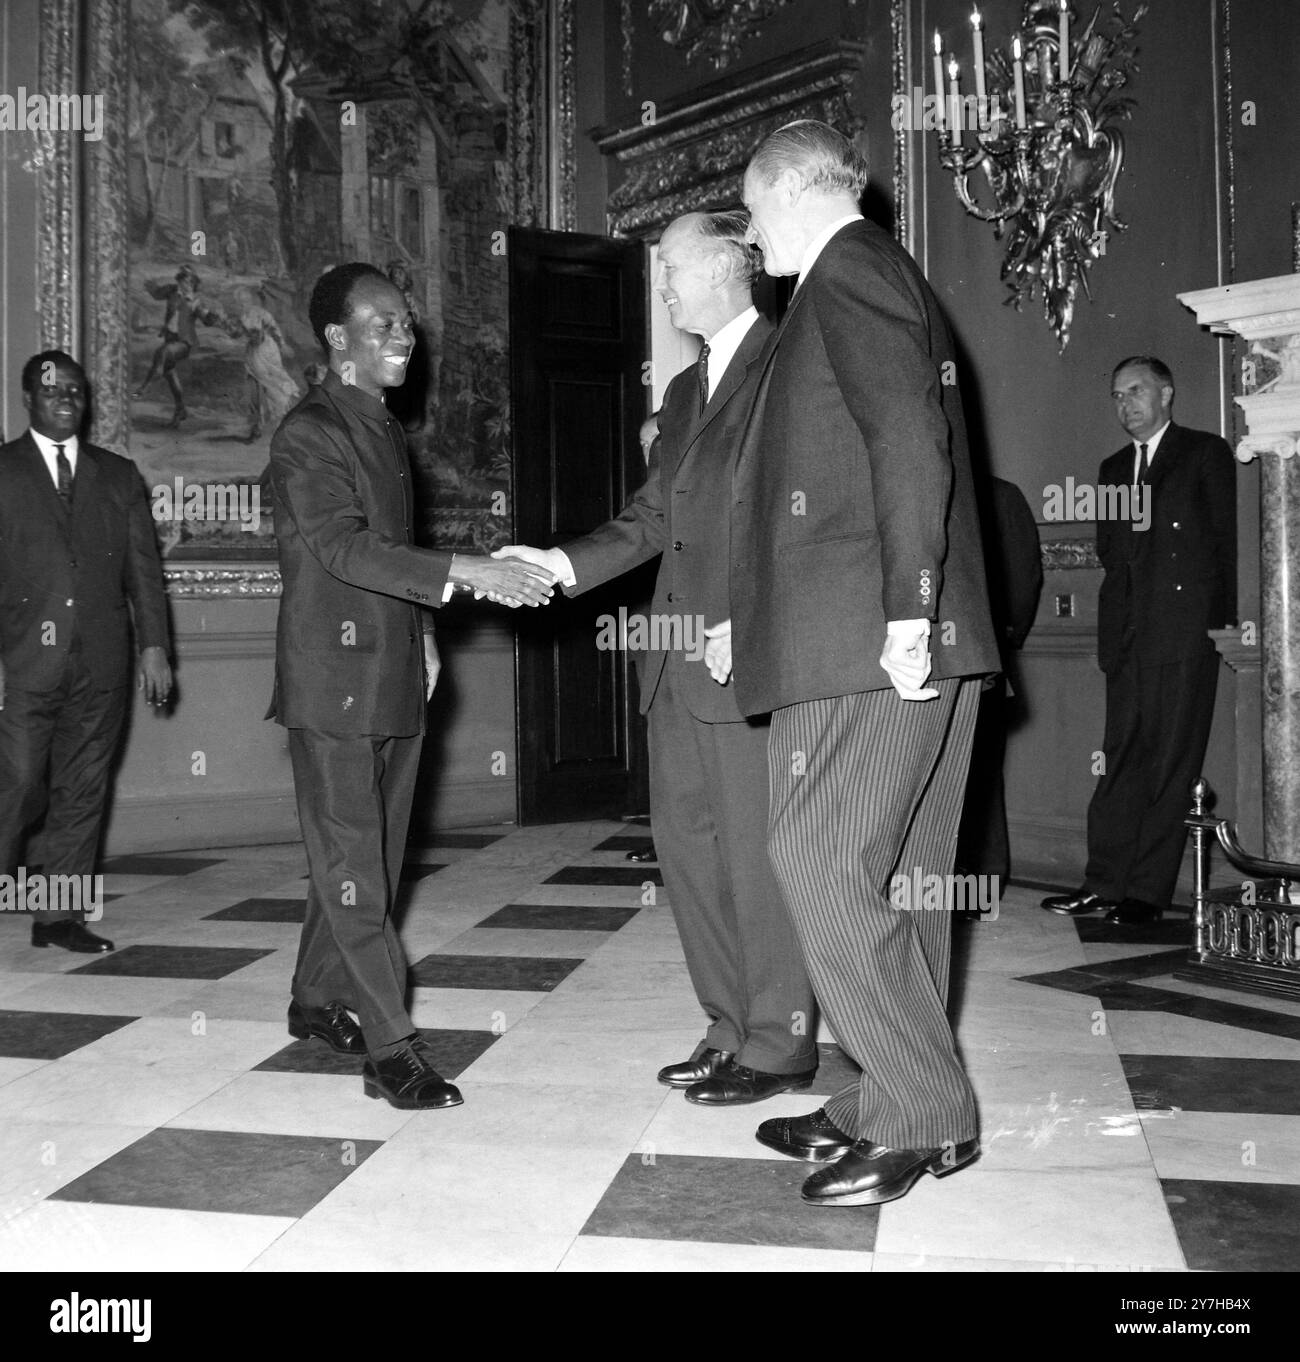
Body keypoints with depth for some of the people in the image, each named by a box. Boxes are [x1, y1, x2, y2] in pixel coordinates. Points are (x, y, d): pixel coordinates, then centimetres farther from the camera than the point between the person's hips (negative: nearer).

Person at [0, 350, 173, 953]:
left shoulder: (118, 475, 15)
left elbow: (144, 568, 12)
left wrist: (154, 646, 4)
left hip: (102, 662, 3)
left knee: (83, 791, 4)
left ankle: (60, 915, 12)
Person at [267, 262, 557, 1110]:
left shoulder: (385, 430, 18)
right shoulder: (310, 434, -10)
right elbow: (342, 546, -22)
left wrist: (423, 632, 12)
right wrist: (463, 572, -31)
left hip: (396, 676, 8)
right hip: (336, 679, -8)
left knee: (367, 853, 13)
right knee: (352, 861, -4)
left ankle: (319, 1001, 28)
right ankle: (391, 1046, -3)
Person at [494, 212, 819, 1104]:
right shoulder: (686, 391, 21)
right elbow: (651, 519, 18)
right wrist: (559, 564, 4)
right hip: (679, 659, 9)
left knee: (757, 848, -2)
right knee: (685, 838, 11)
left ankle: (779, 1046, 12)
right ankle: (732, 1028, 24)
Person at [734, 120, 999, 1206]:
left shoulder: (850, 270, -3)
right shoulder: (874, 276, 27)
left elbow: (910, 439, -18)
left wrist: (905, 612, -23)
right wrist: (754, 620, 27)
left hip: (870, 633, -10)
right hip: (888, 636, 10)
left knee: (822, 863, -9)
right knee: (890, 880, 10)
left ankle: (923, 1118, -1)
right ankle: (887, 1106, 17)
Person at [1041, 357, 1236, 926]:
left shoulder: (1206, 453, 7)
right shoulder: (1114, 468, 22)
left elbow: (1225, 540, 1)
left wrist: (1221, 621, -8)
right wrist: (1130, 527, -3)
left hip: (1185, 624, -5)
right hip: (1126, 630, 5)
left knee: (1172, 758, -4)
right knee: (1121, 756, 3)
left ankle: (1148, 891, -1)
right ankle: (1105, 883, 4)